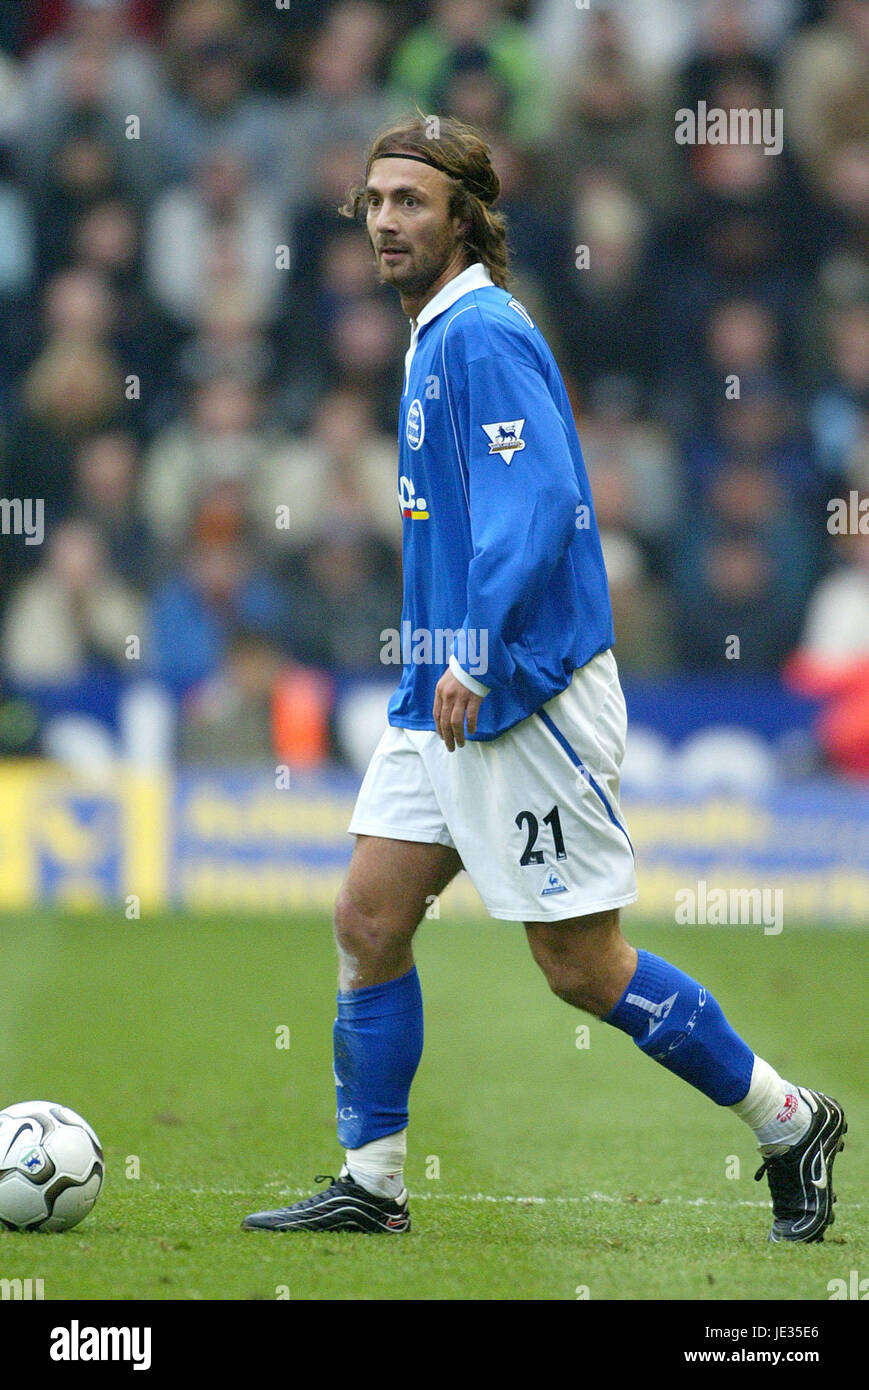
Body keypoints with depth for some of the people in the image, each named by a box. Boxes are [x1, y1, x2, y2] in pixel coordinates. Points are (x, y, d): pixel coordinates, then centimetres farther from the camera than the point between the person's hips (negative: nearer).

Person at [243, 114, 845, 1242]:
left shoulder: (484, 333, -14)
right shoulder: (436, 338, 16)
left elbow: (539, 504, -24)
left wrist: (476, 654, -29)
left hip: (526, 697, -10)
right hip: (444, 694, 10)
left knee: (580, 963, -4)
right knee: (367, 922, 3)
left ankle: (790, 1123, 10)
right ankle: (371, 1183, 8)